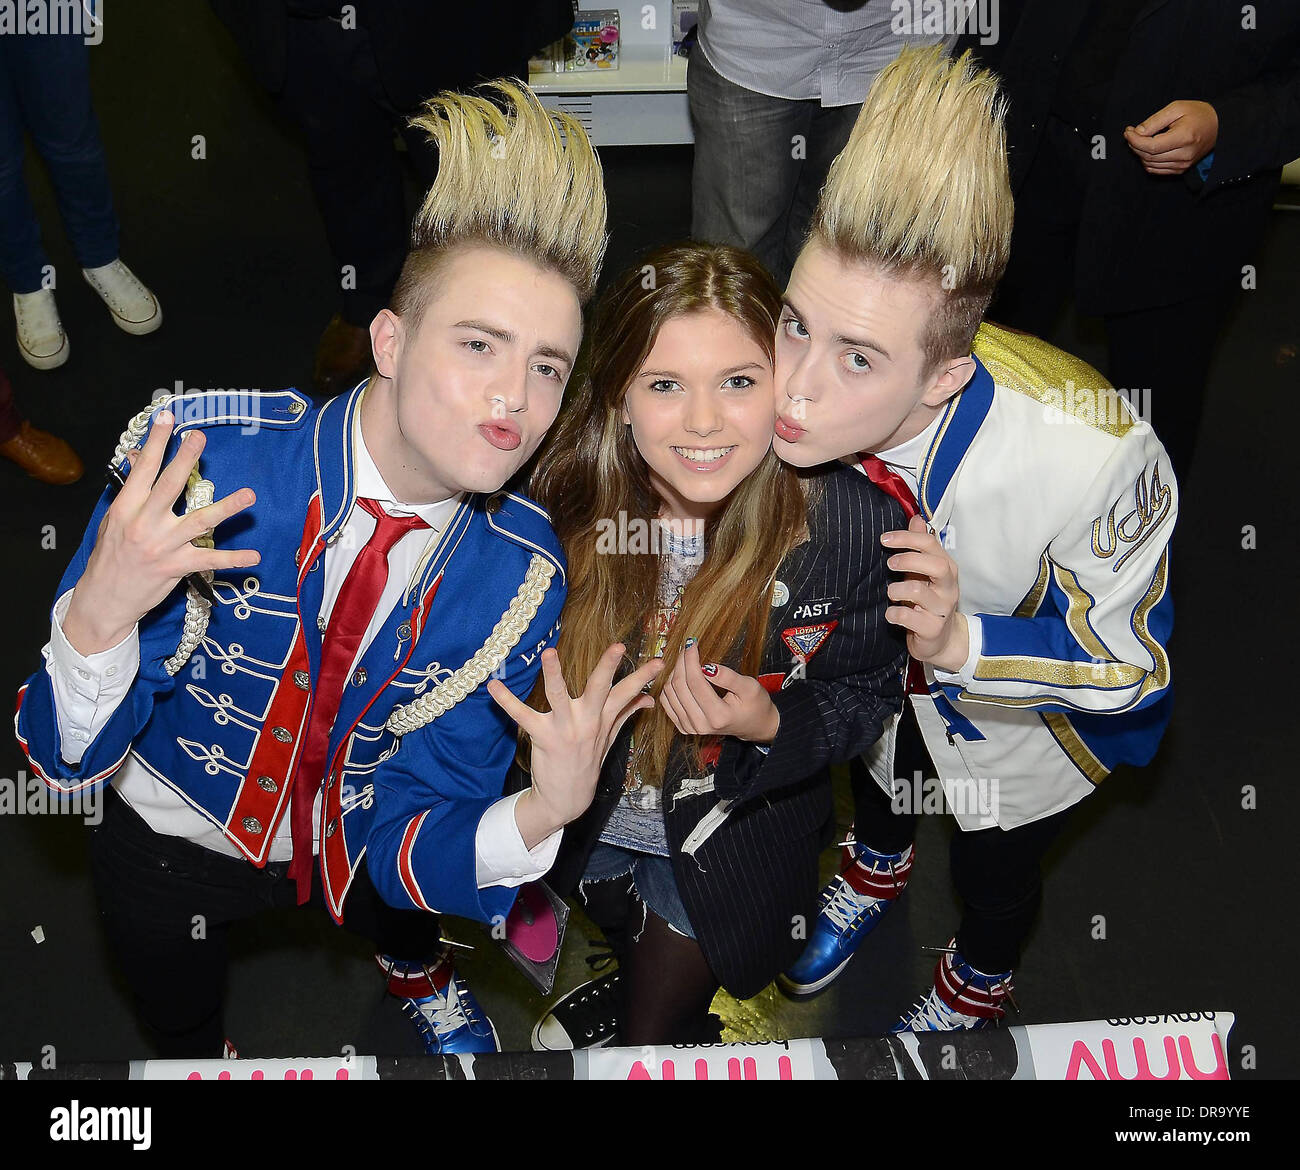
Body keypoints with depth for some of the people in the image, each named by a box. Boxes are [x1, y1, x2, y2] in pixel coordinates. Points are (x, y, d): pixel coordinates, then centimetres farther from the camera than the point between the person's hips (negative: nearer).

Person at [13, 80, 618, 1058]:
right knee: (183, 1032, 22)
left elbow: (412, 842, -23)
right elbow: (68, 760, -26)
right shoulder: (200, 458, -32)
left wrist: (542, 812, -43)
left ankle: (416, 970, 39)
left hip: (354, 848, 1)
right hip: (174, 843, 0)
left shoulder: (524, 573, -25)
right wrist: (98, 617, -47)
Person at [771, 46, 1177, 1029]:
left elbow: (1130, 663, -30)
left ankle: (978, 985, 63)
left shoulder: (1097, 457, -47)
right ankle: (878, 869, 73)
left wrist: (964, 643, -46)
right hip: (881, 658, 3)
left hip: (1039, 714, -3)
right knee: (878, 776, 34)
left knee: (995, 868, 26)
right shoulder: (800, 377, -34)